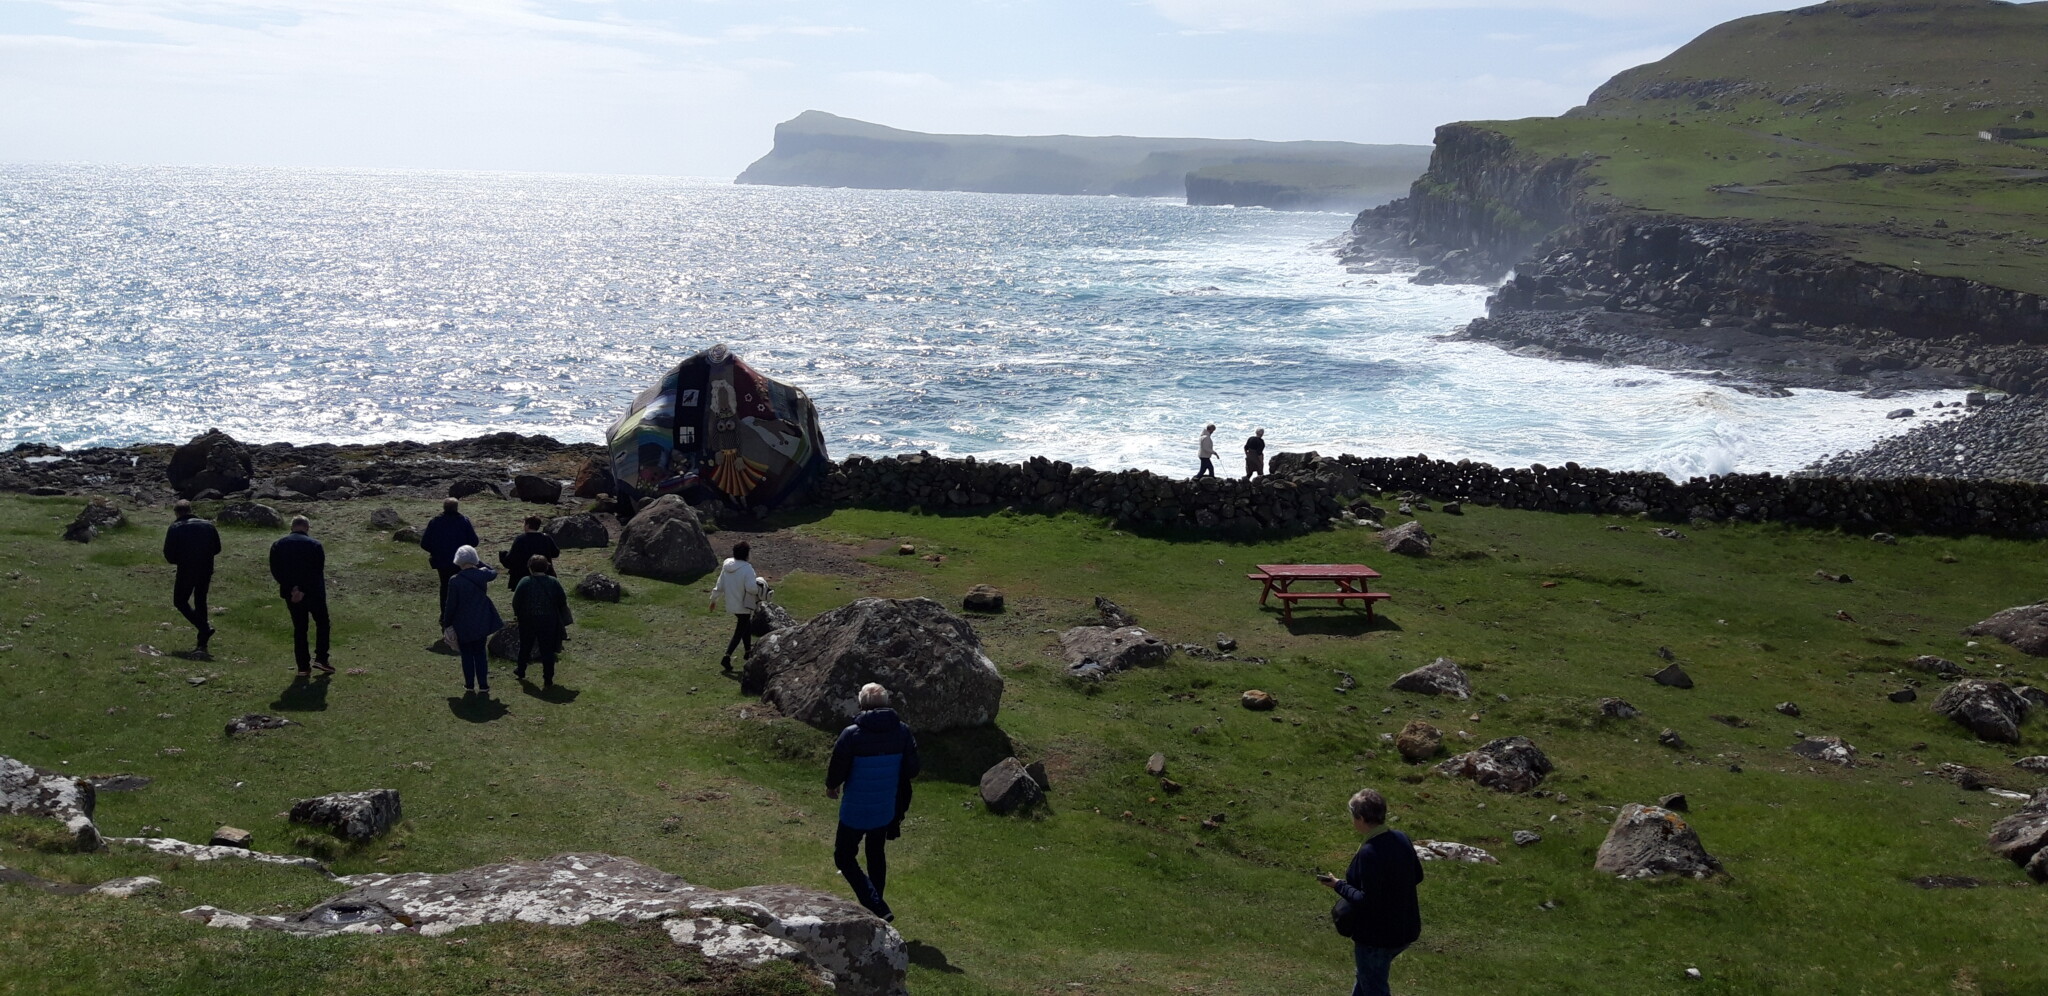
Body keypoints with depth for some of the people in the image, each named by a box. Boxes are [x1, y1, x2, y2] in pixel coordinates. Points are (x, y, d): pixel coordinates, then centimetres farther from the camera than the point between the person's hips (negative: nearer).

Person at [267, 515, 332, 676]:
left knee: (299, 628, 10)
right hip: (314, 593, -3)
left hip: (291, 594, 3)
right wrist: (303, 590, -13)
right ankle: (320, 658, 2)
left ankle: (303, 666, 7)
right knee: (322, 623, 14)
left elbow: (275, 571, -3)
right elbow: (318, 571, -12)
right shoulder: (315, 545, -5)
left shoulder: (278, 545, 5)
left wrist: (292, 588, -10)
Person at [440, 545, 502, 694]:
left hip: (463, 625, -3)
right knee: (480, 653, 14)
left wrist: (446, 624, 1)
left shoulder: (454, 581, -18)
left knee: (467, 655, 13)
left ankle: (469, 685, 20)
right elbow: (494, 573, 16)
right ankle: (483, 685, 16)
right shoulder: (482, 575, -10)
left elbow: (451, 606, -12)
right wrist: (480, 563, 13)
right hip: (482, 623, 3)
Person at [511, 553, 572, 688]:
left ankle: (520, 672, 36)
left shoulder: (524, 582, -12)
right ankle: (548, 679, 3)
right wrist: (563, 620, 12)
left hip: (527, 622, 0)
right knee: (547, 650, 4)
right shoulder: (553, 582, -8)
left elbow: (516, 602, -6)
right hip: (549, 623, 0)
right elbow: (562, 602, -3)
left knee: (525, 647, 20)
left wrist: (517, 615, 11)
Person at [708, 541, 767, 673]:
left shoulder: (726, 566, -2)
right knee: (739, 633, 3)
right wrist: (759, 588, -6)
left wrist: (714, 599, 17)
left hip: (731, 604, 7)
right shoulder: (747, 569, -24)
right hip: (743, 606, -7)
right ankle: (726, 659, -4)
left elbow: (719, 586, 5)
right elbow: (751, 588, -27)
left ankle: (748, 651, 41)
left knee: (746, 626, 27)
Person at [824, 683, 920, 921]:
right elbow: (912, 770, -3)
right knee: (876, 854, 25)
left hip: (855, 811, -4)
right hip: (887, 809, 5)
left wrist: (831, 787, 8)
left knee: (844, 855, 9)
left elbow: (837, 771, -14)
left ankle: (877, 907, -3)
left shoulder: (851, 734, -21)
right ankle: (876, 905, 35)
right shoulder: (902, 732, -9)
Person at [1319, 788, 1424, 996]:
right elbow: (1417, 876, 10)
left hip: (1377, 936, -8)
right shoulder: (1401, 839, -3)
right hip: (1404, 929, 8)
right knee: (1367, 975, 29)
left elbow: (1367, 901, -27)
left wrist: (1339, 885, -14)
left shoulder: (1369, 853, -28)